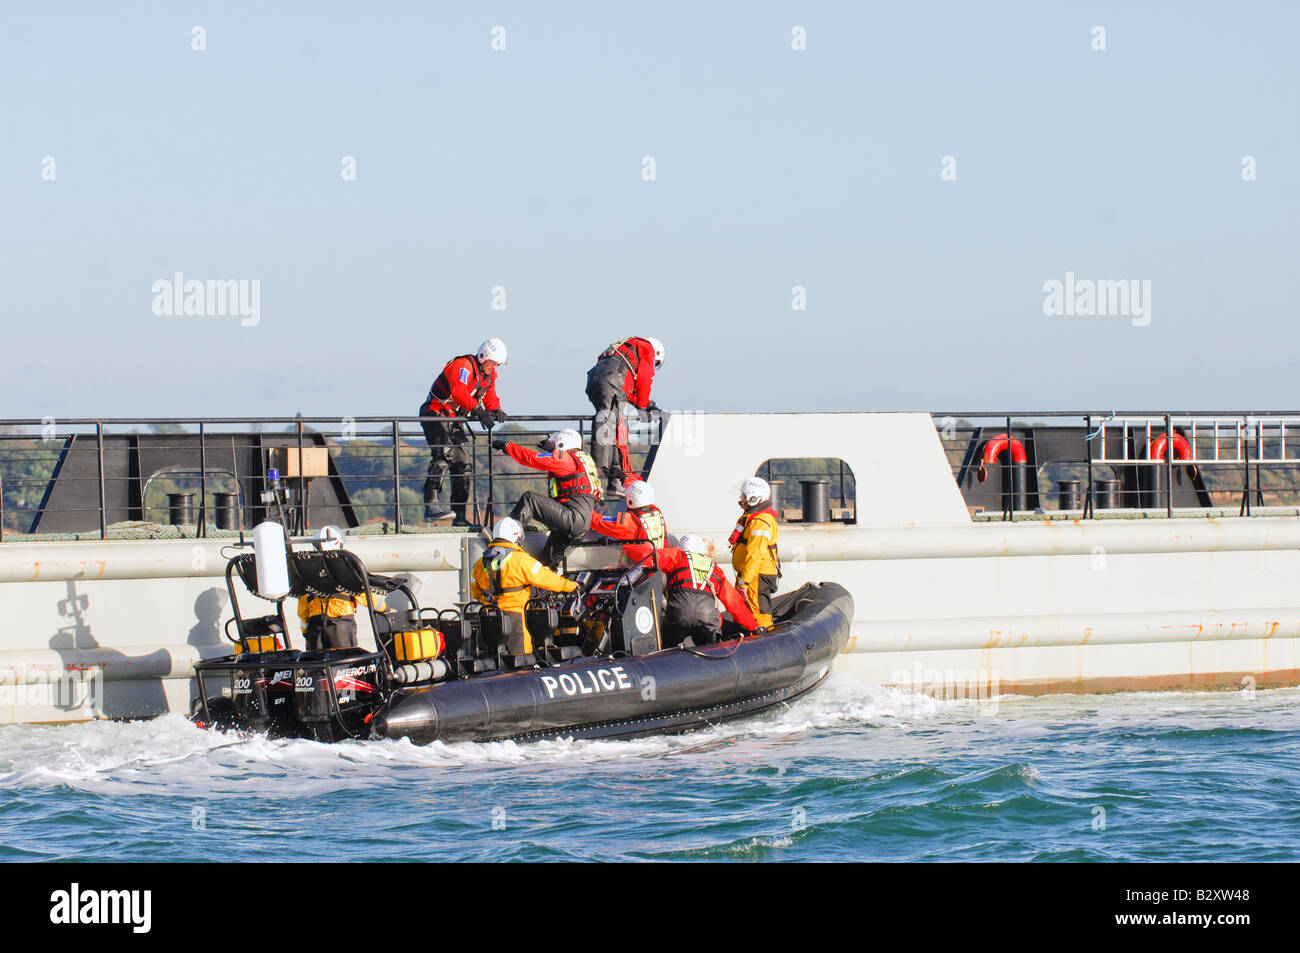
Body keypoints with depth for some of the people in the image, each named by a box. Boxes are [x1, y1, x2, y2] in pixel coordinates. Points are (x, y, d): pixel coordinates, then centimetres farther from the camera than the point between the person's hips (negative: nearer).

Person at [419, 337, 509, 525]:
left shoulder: (489, 375, 9)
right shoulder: (463, 366, -20)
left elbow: (490, 398, 6)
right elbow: (458, 391, -36)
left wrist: (496, 410, -18)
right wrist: (478, 411, -48)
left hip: (455, 421, 9)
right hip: (435, 415, -9)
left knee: (463, 465, 6)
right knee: (443, 455, -29)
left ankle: (459, 517, 11)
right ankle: (431, 505, -39)